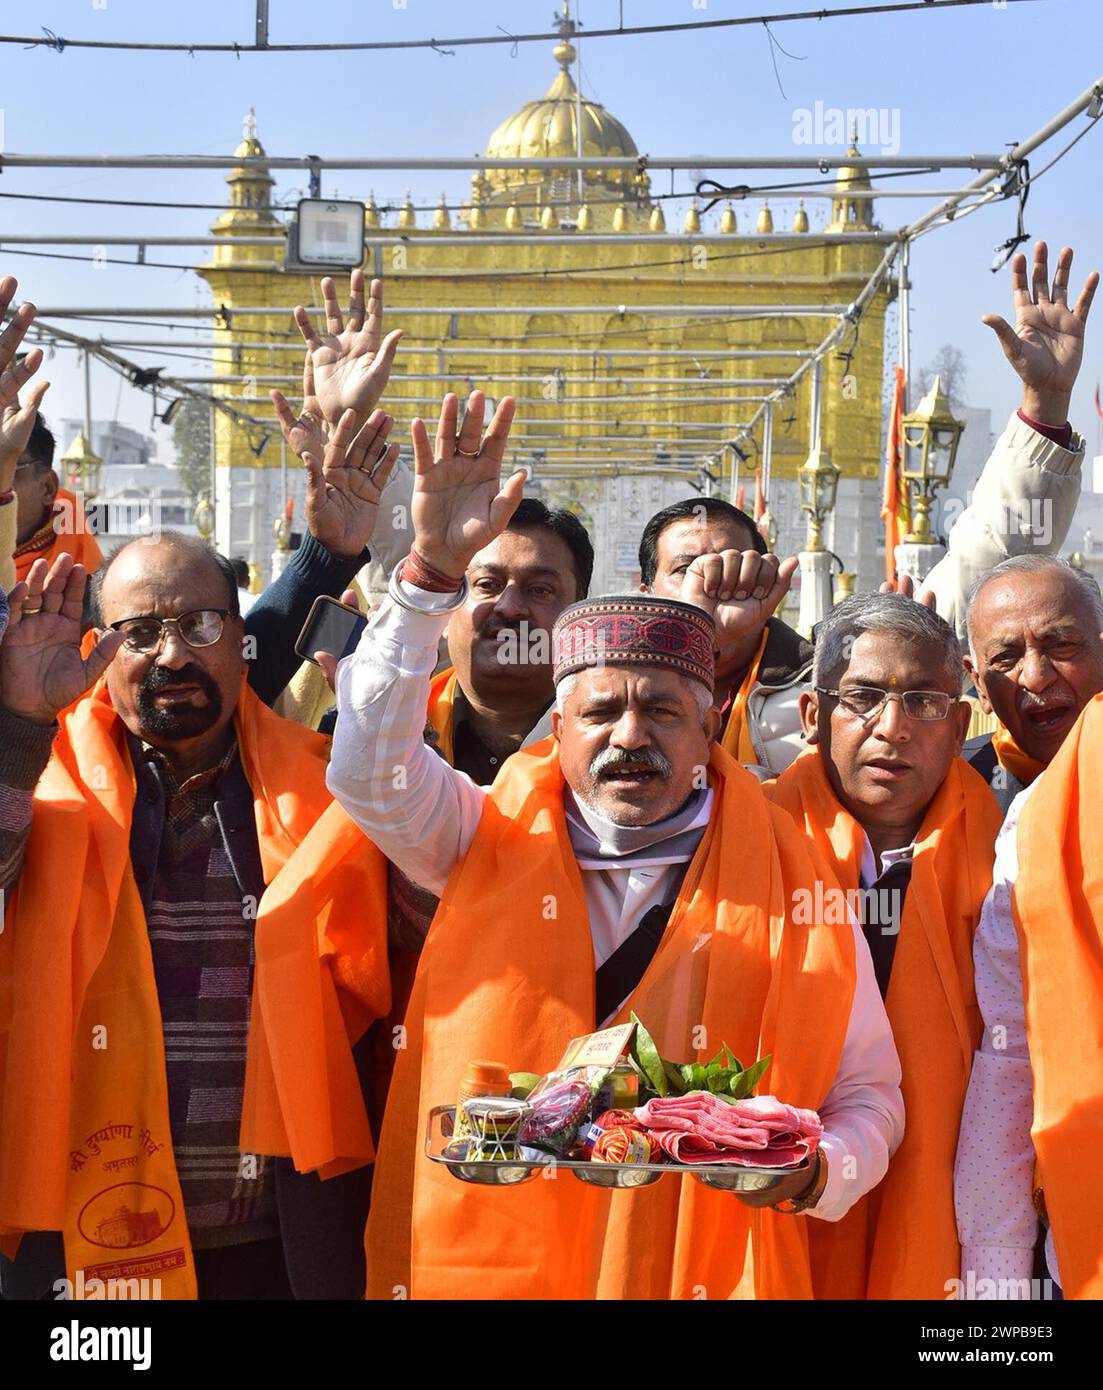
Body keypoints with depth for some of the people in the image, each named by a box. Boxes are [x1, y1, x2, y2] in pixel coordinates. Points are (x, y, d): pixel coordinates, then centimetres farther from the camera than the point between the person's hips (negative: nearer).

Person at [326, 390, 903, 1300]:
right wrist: (434, 570, -20)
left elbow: (869, 1095, 5)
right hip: (488, 1260, 1)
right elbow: (371, 763, -13)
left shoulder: (791, 889, -1)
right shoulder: (492, 843, 3)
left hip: (703, 1267, -1)